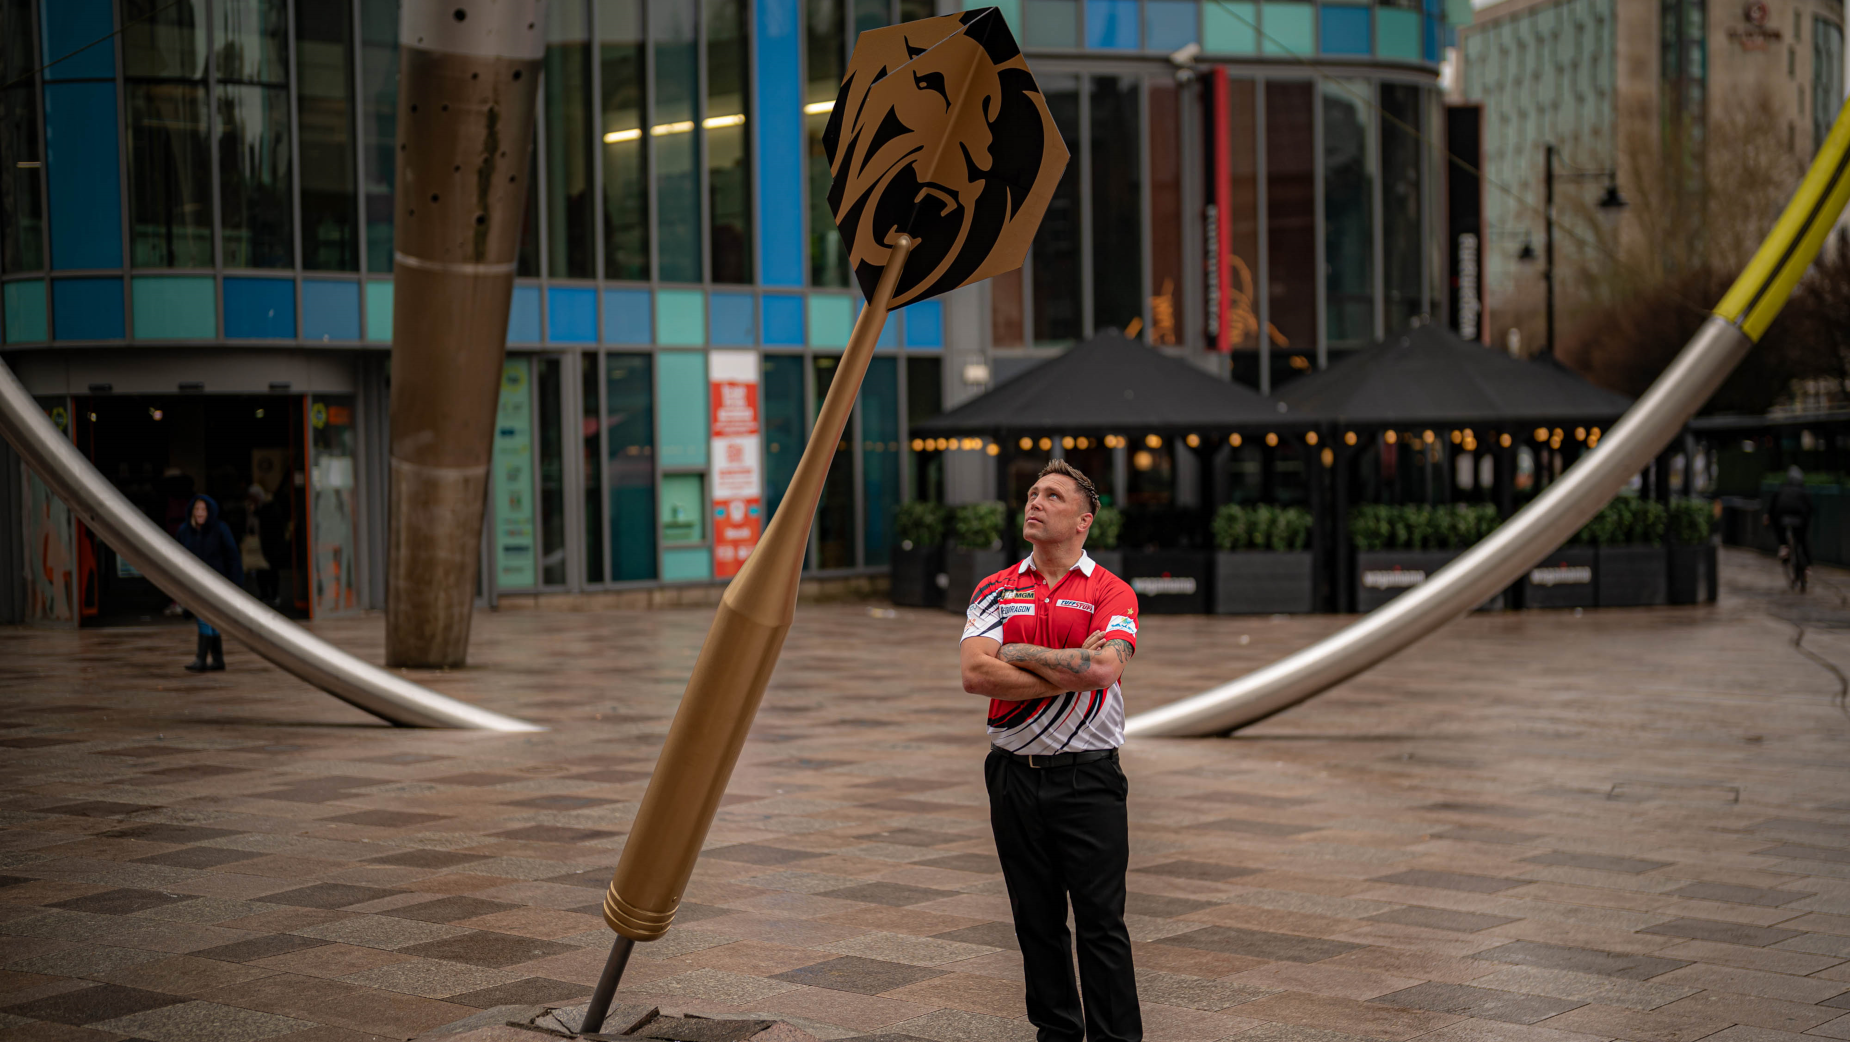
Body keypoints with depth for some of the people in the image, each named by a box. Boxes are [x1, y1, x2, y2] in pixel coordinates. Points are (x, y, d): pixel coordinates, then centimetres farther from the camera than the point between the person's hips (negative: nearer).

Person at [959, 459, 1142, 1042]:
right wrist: (1070, 677, -12)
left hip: (1089, 777, -3)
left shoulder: (1111, 593, 0)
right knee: (1036, 919, 10)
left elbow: (1102, 666, -19)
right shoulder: (996, 590, 8)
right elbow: (975, 673, -8)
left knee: (1101, 922, -3)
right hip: (1015, 773, 3)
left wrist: (1018, 653, -9)